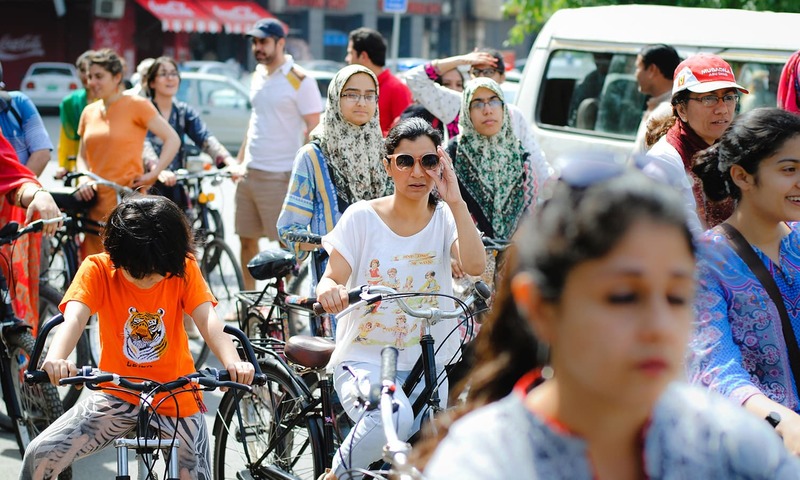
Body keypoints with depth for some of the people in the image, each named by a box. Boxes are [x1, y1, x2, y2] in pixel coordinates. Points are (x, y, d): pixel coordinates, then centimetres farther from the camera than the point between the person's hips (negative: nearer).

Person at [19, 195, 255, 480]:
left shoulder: (184, 270, -10)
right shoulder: (97, 270, -13)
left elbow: (208, 320, -21)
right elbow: (74, 317, -28)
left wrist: (233, 362, -42)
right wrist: (55, 359, -50)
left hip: (177, 398, 0)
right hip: (117, 395, 0)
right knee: (39, 456, -14)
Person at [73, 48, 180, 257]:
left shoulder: (136, 105, -3)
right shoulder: (89, 112, 15)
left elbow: (172, 139, -5)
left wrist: (153, 174, -11)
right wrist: (84, 178, 2)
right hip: (96, 202, 6)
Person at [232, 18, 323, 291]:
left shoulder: (300, 81, -10)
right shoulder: (258, 75, 12)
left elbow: (315, 129, -11)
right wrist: (240, 161, 18)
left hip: (280, 175, -8)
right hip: (250, 172, 8)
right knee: (247, 238, 13)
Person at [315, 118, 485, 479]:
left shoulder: (445, 218, 2)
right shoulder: (362, 216, -2)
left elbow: (474, 265, -16)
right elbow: (331, 279, -10)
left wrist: (455, 201, -19)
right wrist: (329, 290, -33)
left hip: (427, 367, 3)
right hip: (364, 359, -3)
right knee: (393, 417, -34)